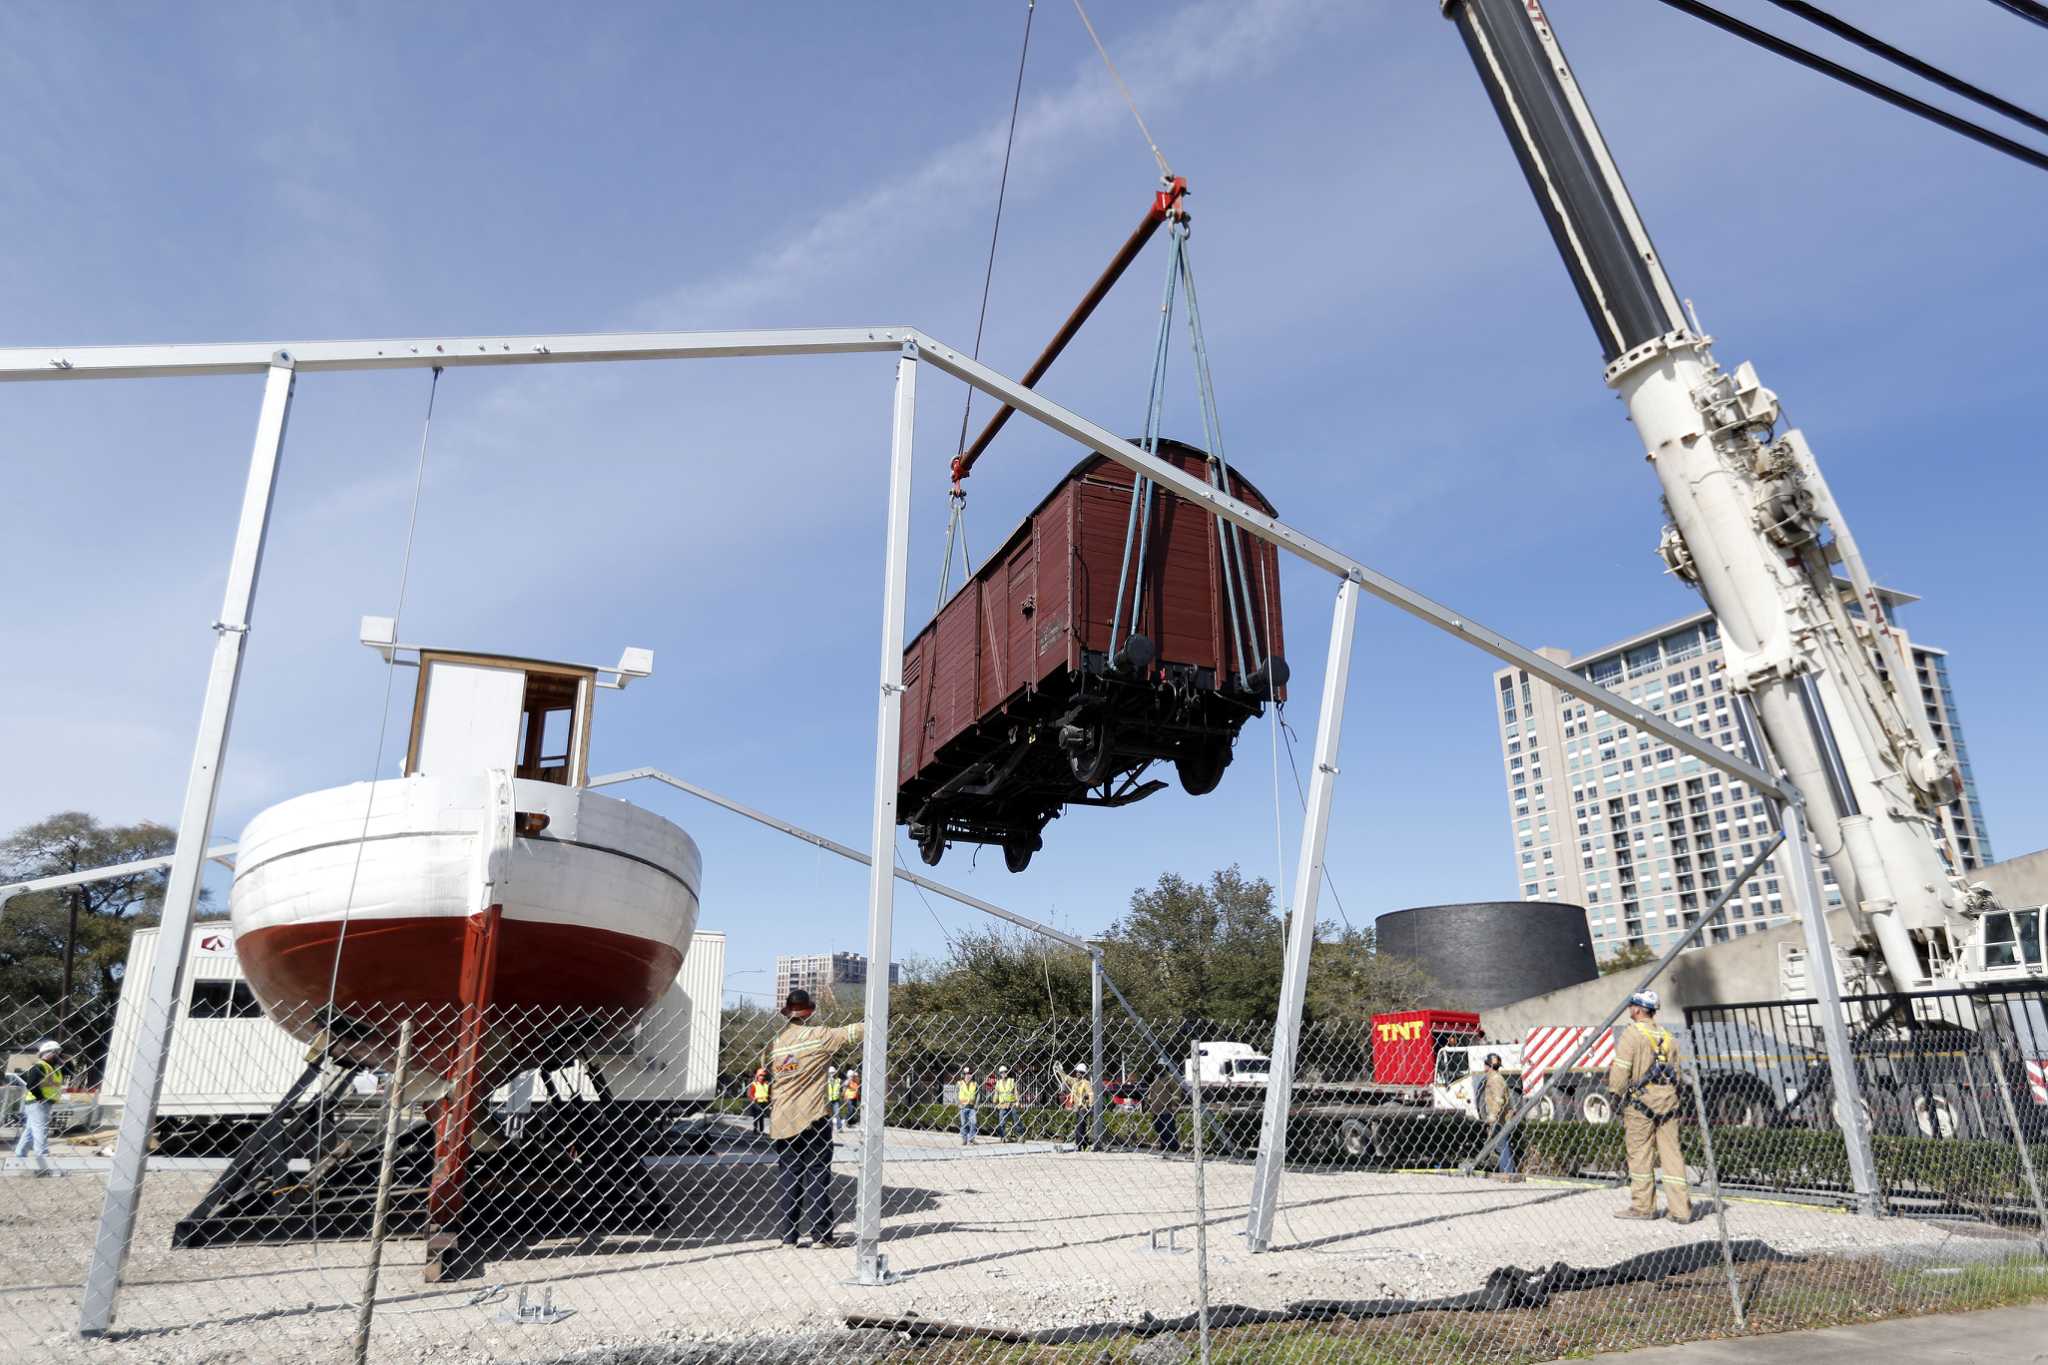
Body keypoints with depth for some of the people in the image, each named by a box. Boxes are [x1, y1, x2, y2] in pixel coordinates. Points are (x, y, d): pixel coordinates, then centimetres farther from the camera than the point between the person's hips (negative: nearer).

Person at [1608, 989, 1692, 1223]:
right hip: (1668, 1103, 6)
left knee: (1640, 1153, 3)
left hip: (1640, 1102, -6)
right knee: (1671, 1154, 6)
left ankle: (1642, 1206, 9)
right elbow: (1675, 1073, 14)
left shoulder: (1631, 1034, -8)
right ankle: (1680, 1208, 6)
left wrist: (1617, 1092, 5)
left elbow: (1620, 1072, -11)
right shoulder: (1668, 1036, 12)